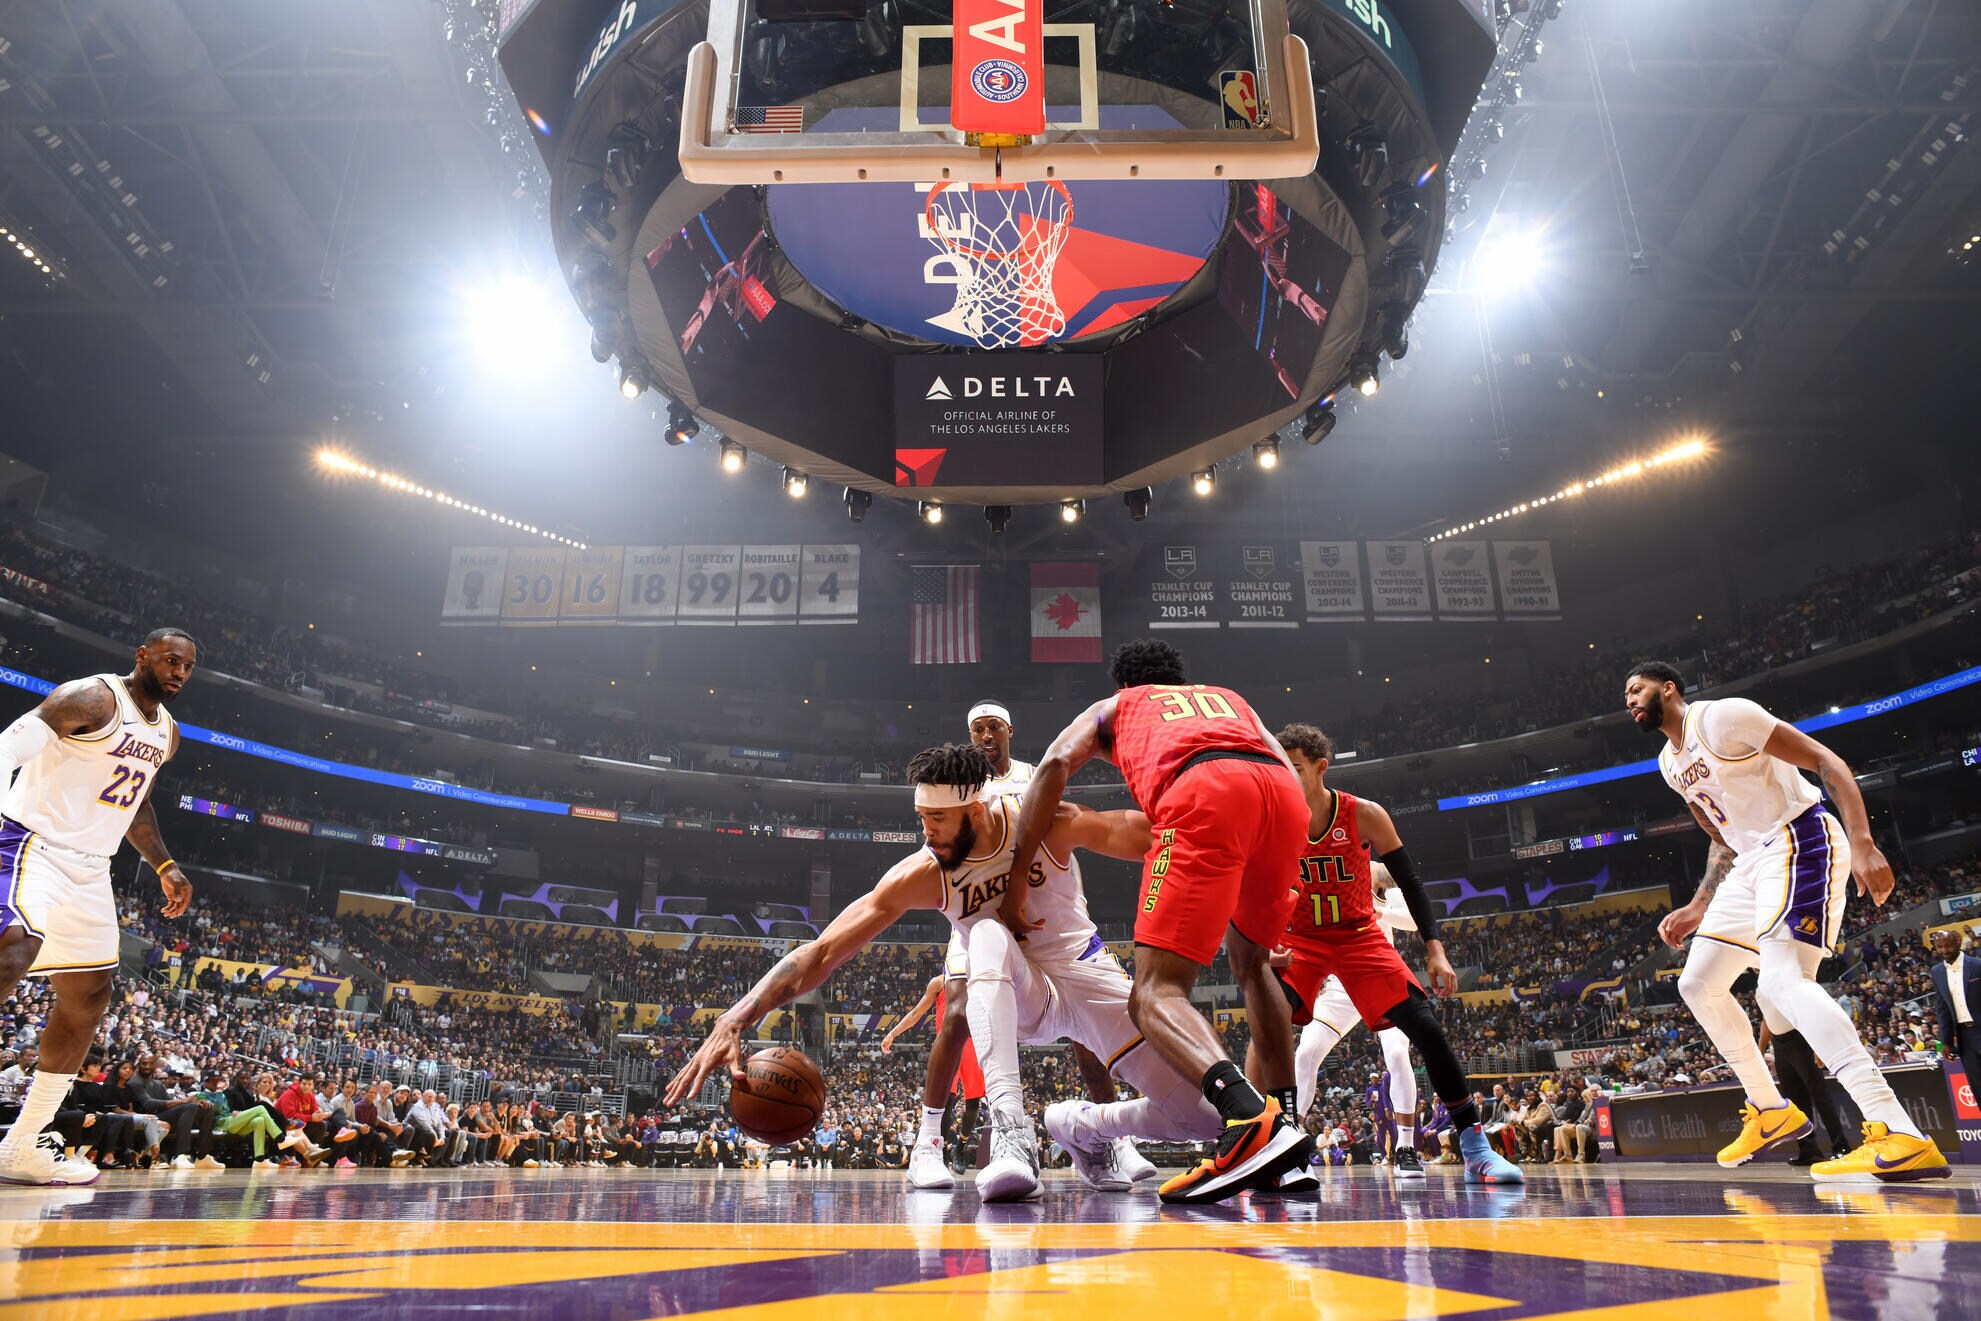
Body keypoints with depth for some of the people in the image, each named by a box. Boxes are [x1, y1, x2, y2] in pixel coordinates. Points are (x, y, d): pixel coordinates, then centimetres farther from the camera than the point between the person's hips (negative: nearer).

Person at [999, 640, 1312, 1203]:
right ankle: (1287, 1139, 17)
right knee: (1251, 963, 27)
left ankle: (1249, 1116, -35)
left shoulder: (1113, 706, 33)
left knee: (1155, 993, -7)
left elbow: (1056, 763, 13)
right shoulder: (1229, 698, 42)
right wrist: (1279, 884, 34)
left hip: (1203, 789, -5)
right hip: (1284, 792, 5)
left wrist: (1016, 878, 10)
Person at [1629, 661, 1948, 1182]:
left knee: (1782, 980, -27)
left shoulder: (1722, 716, -12)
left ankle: (1902, 1138, -32)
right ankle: (1771, 1111, 18)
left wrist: (1862, 843, -28)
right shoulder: (1670, 763, 15)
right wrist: (1697, 910, 18)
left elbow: (1827, 762, -16)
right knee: (1697, 984, 8)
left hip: (1800, 840, -10)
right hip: (1753, 861, 10)